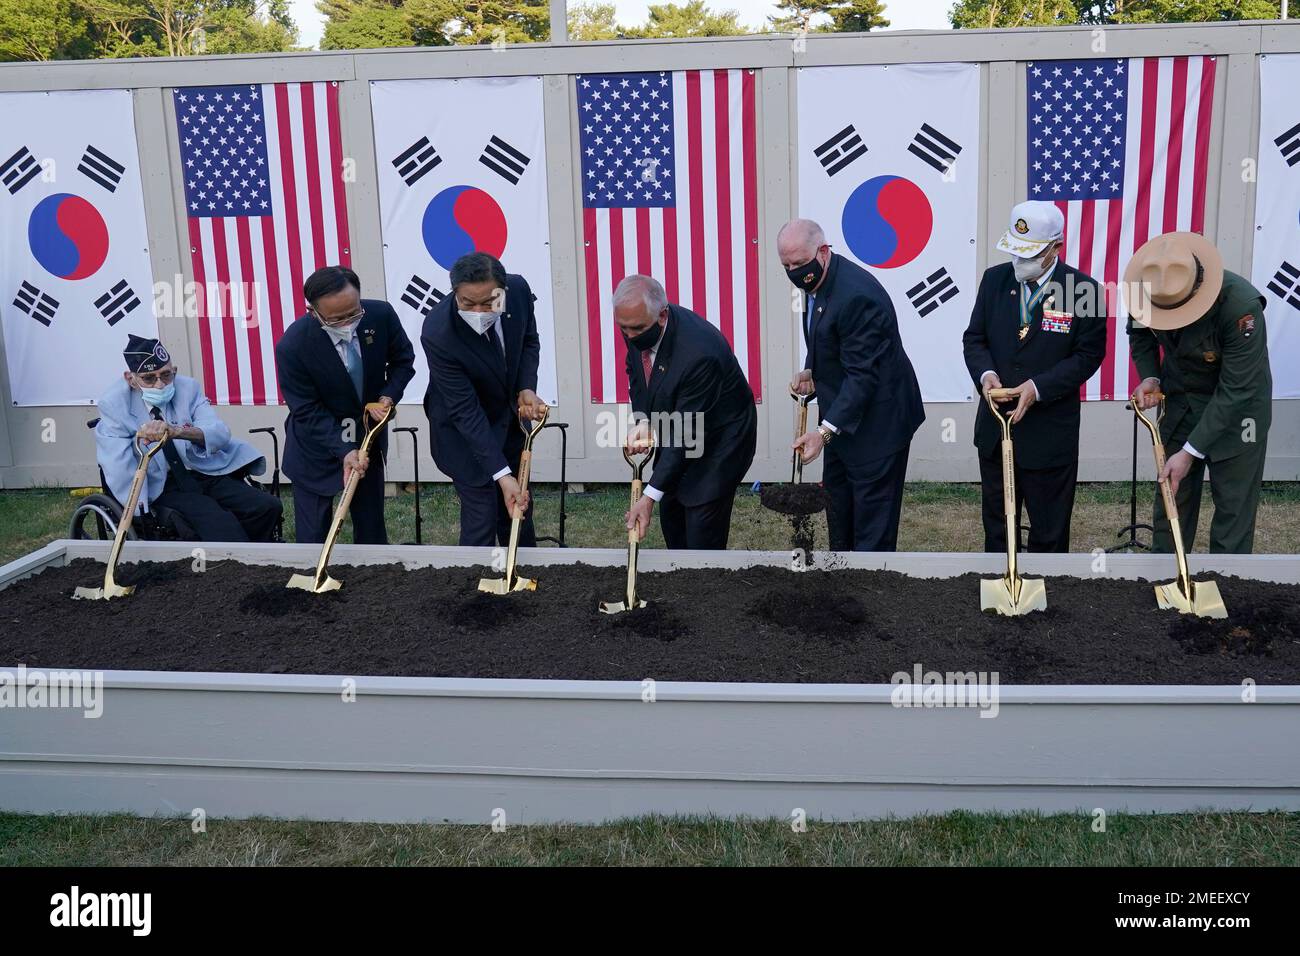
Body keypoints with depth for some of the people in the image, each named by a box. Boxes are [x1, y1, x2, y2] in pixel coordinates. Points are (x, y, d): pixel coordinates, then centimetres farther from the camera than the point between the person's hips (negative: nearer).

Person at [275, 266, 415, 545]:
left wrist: (387, 397, -18)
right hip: (316, 447, -3)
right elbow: (307, 411, -21)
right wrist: (344, 451, -30)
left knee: (371, 524, 15)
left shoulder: (381, 315, -21)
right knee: (314, 533, 1)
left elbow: (403, 359, -1)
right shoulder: (292, 345, -29)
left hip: (368, 434, 4)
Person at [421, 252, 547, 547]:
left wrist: (526, 389, -16)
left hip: (511, 417, 6)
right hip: (464, 432, -5)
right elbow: (465, 411, -31)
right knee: (482, 518, -4)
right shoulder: (438, 334, -35)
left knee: (519, 507, 19)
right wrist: (502, 474, -33)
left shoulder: (519, 289, -21)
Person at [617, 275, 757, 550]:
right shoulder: (638, 325, -14)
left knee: (702, 534, -9)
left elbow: (685, 432, -32)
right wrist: (642, 420, -13)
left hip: (719, 440, -8)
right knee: (671, 517, 19)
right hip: (677, 434, 8)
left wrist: (650, 496, -30)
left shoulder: (699, 352, -37)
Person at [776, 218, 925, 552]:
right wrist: (812, 372, -2)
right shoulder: (816, 281, 2)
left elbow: (862, 374, -28)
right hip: (843, 411, 10)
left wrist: (824, 431, -33)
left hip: (876, 416, -10)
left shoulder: (856, 295, -28)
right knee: (837, 497, 20)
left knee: (872, 512, -2)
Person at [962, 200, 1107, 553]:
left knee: (1049, 530, 10)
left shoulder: (1084, 289, -12)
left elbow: (1089, 355, -9)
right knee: (996, 522, 16)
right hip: (995, 425, 4)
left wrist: (1038, 387, -20)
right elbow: (974, 337, 5)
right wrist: (985, 373, -16)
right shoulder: (994, 279, 0)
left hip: (1050, 431, -4)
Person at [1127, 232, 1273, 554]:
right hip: (1180, 403, 5)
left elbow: (1235, 390, -27)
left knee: (1233, 508, -2)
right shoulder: (1146, 290, -18)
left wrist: (1190, 452, -26)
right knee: (1170, 499, 9)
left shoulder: (1241, 305, -32)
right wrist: (1150, 377, -13)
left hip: (1236, 407, -4)